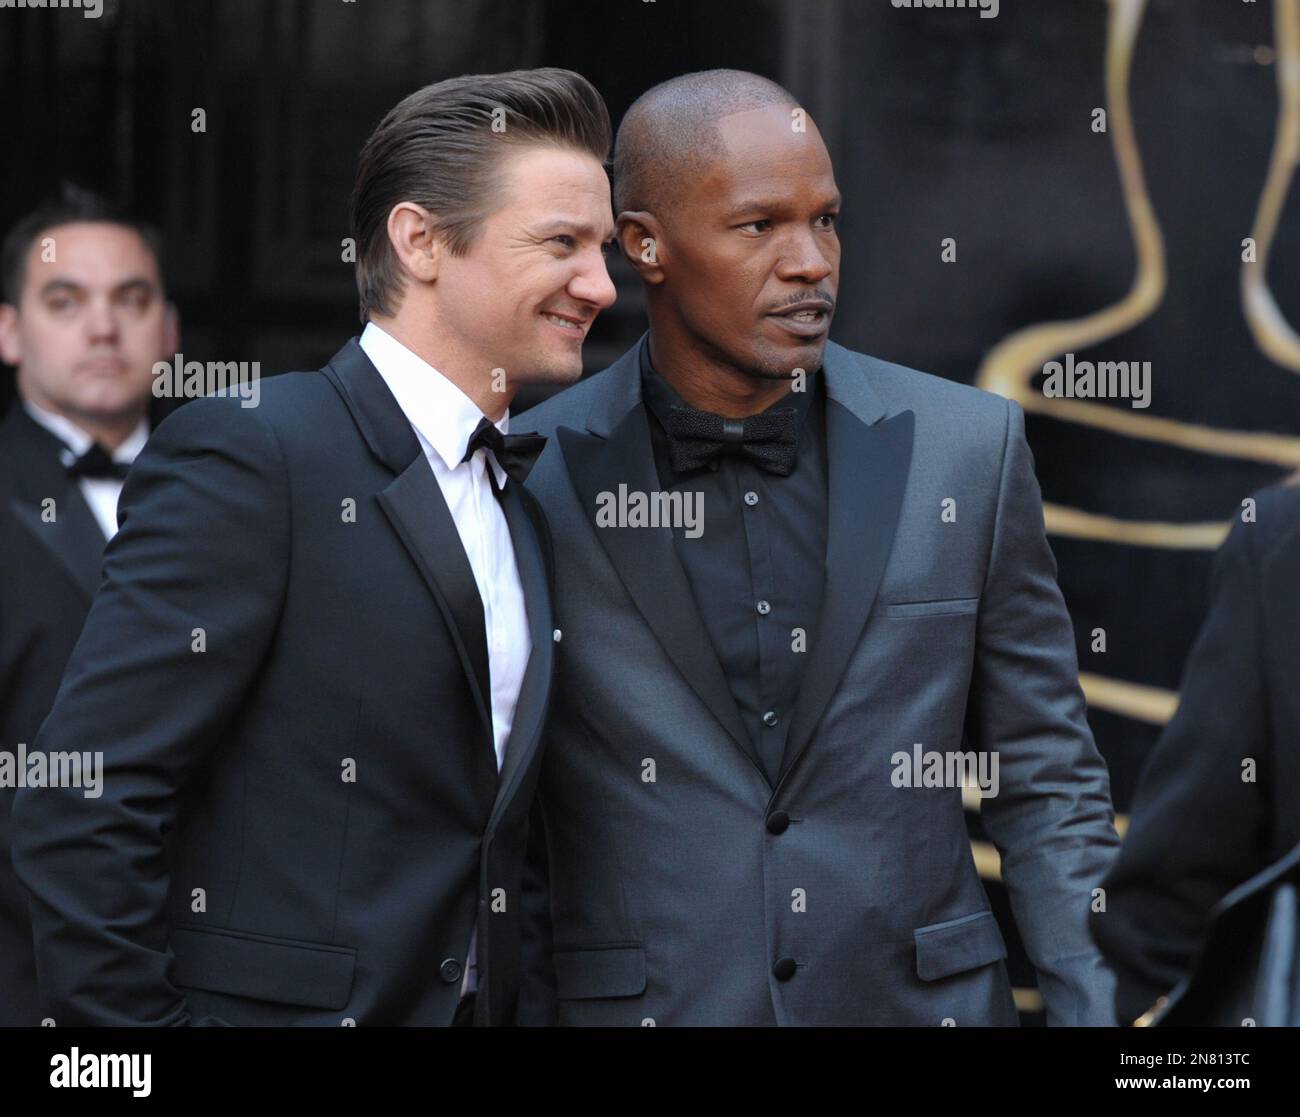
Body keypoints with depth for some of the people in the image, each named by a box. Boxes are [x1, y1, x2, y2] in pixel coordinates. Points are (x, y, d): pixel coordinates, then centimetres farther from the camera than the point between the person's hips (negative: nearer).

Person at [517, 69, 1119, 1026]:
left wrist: (1098, 1011, -4)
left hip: (917, 997, 2)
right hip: (643, 1010, -1)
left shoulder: (969, 450, 0)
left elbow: (1046, 785, 4)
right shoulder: (533, 481, -5)